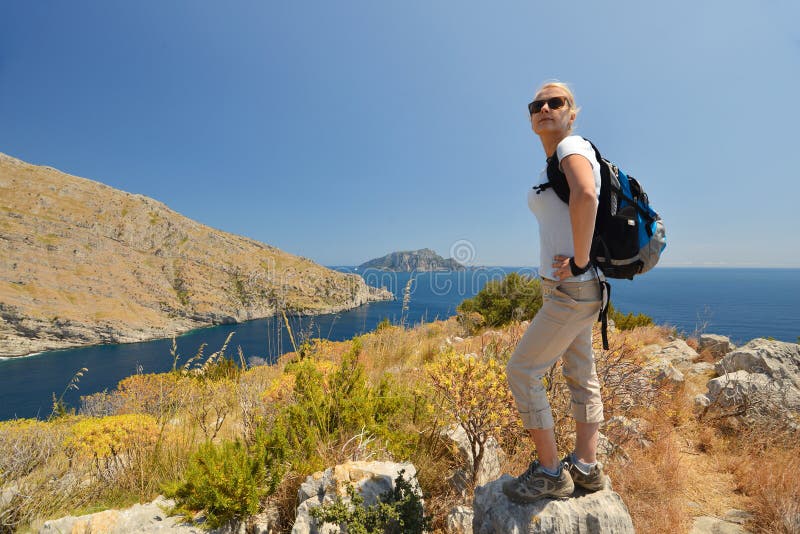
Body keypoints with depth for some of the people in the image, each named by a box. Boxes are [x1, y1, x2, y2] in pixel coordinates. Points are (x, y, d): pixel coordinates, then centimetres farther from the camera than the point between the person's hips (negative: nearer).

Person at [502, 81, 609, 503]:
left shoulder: (573, 146, -10)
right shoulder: (551, 166, 16)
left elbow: (585, 195, -32)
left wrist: (579, 261, -25)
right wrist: (569, 263, 15)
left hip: (573, 288, -10)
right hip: (565, 286, 10)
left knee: (522, 371, -5)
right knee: (580, 374, 14)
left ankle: (550, 473, 10)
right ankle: (586, 467, 27)